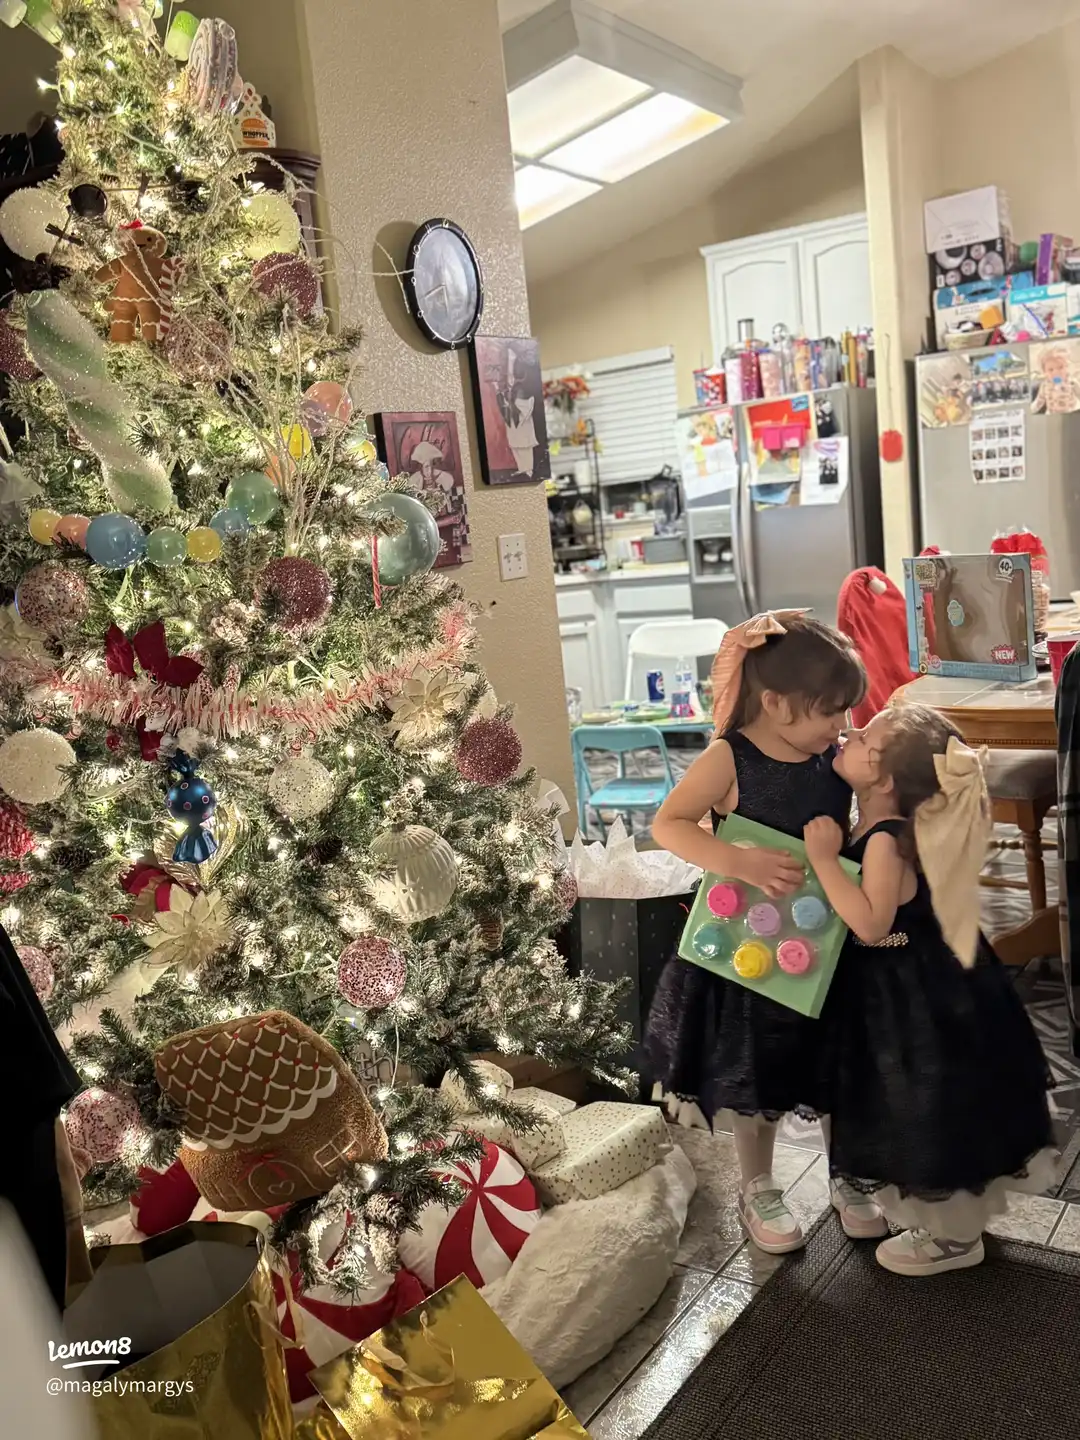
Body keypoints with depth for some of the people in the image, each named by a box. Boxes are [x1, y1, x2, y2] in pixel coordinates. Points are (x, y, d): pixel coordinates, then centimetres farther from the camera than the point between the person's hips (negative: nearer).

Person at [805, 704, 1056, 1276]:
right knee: (926, 1115, 25)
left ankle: (954, 1236, 31)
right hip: (904, 988, 9)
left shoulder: (886, 840, -29)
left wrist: (824, 859, -34)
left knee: (927, 1115, 10)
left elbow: (870, 922, -35)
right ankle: (948, 1215, 45)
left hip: (913, 997, -9)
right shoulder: (882, 827, -1)